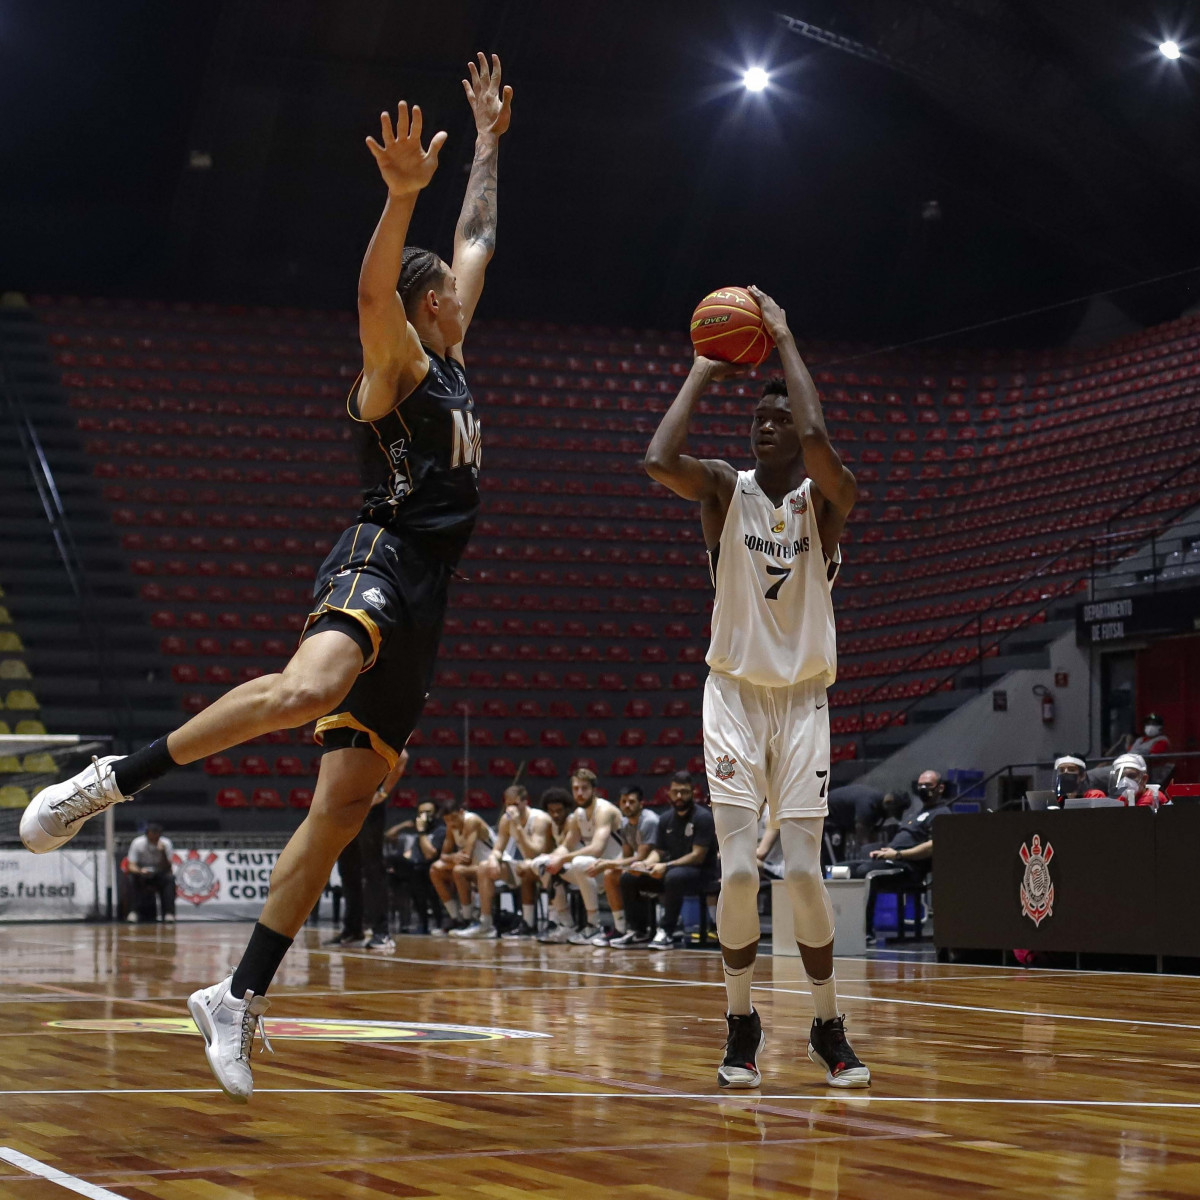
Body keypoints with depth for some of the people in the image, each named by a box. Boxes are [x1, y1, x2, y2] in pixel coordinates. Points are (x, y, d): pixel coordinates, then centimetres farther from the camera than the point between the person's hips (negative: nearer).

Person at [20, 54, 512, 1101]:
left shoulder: (451, 364, 24)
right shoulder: (396, 364, 2)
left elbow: (477, 238, 35)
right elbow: (375, 289, -21)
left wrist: (490, 140, 39)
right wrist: (402, 195, -34)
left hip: (421, 601, 8)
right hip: (378, 565, -8)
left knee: (343, 807, 1)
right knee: (308, 688, -40)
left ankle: (241, 998, 2)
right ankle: (118, 777, -32)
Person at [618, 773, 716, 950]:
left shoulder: (703, 817, -11)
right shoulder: (666, 819, 9)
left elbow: (698, 856, -18)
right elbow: (658, 851, 10)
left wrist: (667, 866, -29)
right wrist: (645, 864, -13)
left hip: (701, 874, -7)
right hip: (671, 870, 7)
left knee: (674, 877, -40)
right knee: (628, 878, -8)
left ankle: (666, 933, -31)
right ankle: (639, 932, 0)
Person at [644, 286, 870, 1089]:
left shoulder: (829, 498, -5)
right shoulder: (725, 490, 0)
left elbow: (816, 438, -28)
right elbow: (660, 460, -22)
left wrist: (785, 341, -18)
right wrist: (704, 372, -12)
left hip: (803, 700, -1)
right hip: (734, 694, 1)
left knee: (804, 870, -7)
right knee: (740, 870, -9)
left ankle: (829, 1029, 10)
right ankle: (742, 1028, 8)